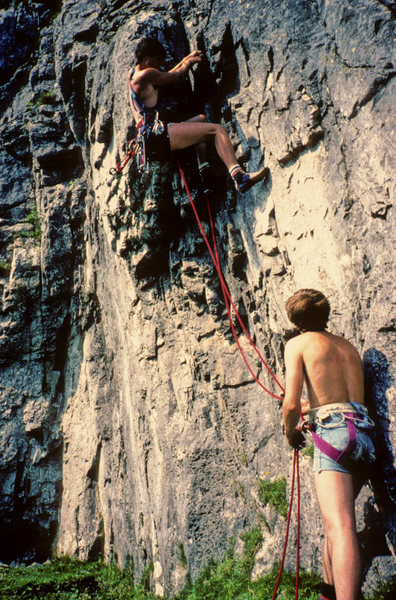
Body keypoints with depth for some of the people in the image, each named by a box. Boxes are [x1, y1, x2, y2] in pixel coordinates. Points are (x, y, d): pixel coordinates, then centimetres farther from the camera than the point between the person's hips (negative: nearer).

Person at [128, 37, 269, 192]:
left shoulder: (132, 74, 23)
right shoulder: (146, 74, -6)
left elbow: (167, 76, 38)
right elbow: (176, 77, 6)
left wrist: (186, 59, 42)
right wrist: (189, 62, 26)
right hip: (156, 135, -10)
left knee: (201, 118, 28)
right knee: (218, 129, -15)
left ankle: (203, 165, 9)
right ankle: (239, 176, -31)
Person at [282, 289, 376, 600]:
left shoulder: (298, 344, 4)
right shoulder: (348, 346, 24)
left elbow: (291, 403, -6)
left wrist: (291, 433, 14)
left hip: (334, 431, -7)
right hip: (366, 432, 7)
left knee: (340, 528, -18)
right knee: (335, 521, 23)